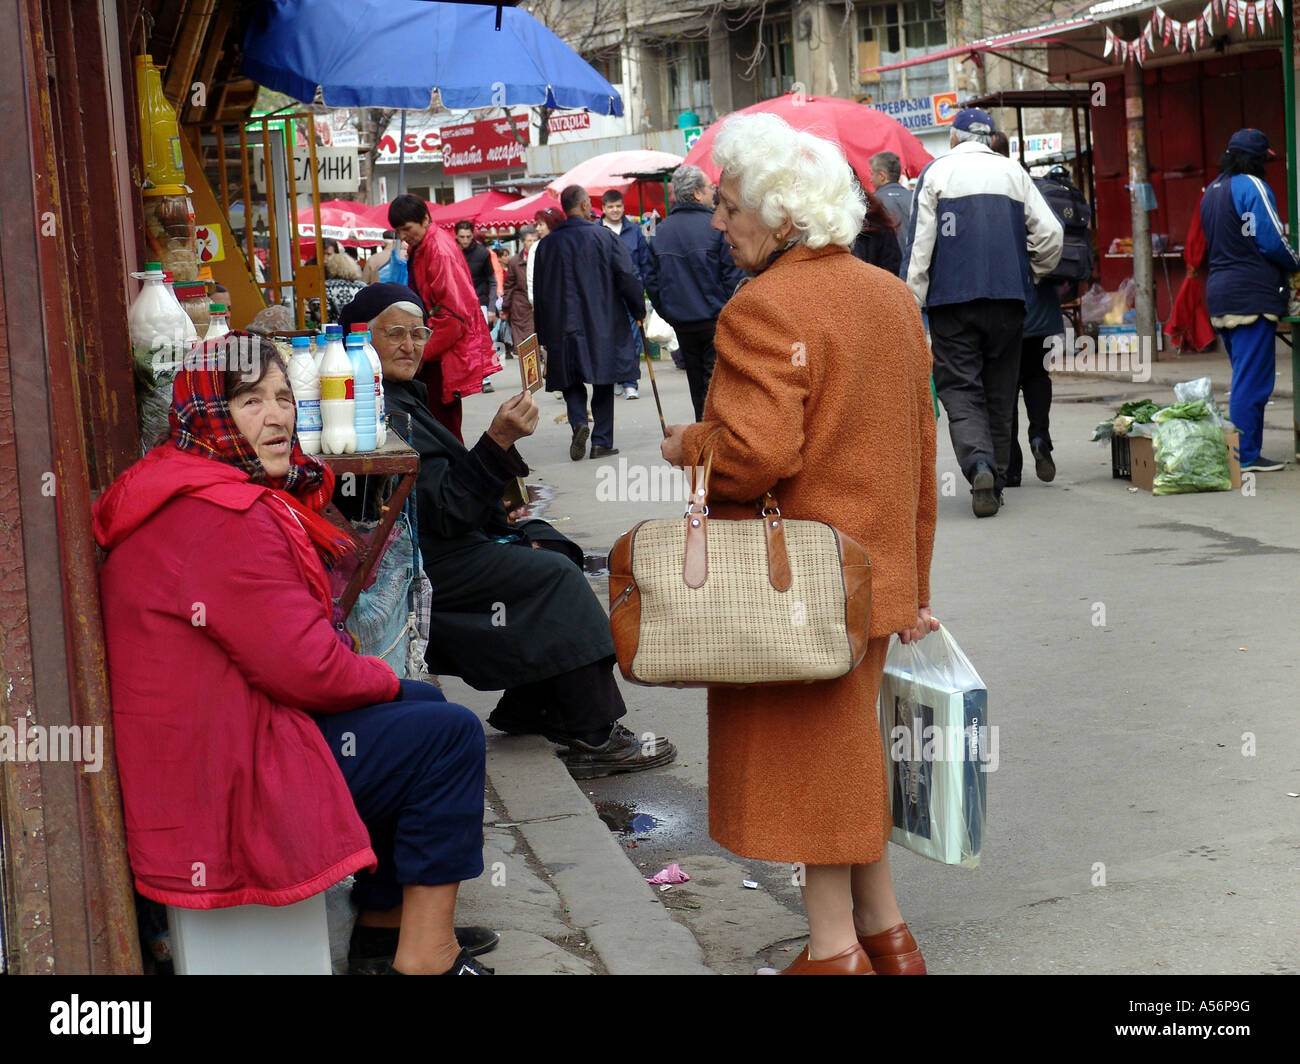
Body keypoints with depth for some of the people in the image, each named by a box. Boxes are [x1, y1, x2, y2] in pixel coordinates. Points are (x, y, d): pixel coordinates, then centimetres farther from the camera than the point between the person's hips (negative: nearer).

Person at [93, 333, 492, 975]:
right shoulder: (223, 518, -23)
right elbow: (305, 668, -23)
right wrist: (384, 681, -3)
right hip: (220, 778, -11)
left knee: (422, 703, 21)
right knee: (449, 735, -8)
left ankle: (383, 916, 29)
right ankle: (425, 957, -2)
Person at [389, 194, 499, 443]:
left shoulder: (440, 251, -16)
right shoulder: (418, 249, 14)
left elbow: (454, 313, -19)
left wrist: (423, 354, -16)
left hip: (447, 354, -9)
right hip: (432, 351, 9)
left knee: (444, 418, -7)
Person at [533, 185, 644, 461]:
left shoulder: (547, 245, 2)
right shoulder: (604, 237, -6)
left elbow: (539, 293, 5)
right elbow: (628, 279, -7)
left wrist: (543, 335, 12)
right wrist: (639, 311, 8)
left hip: (563, 327, 1)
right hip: (603, 325, -1)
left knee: (571, 382, 12)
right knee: (603, 384, 8)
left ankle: (579, 422, -13)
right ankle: (602, 441, 6)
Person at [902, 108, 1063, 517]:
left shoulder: (935, 172, 3)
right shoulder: (1012, 171, 9)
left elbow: (920, 242, -3)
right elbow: (1051, 233, 2)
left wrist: (912, 304, 0)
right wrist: (1033, 274, 20)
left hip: (951, 298, -2)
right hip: (1007, 297, 2)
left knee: (960, 390, -2)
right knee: (1000, 392, 11)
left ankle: (978, 463, -25)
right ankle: (996, 480, 13)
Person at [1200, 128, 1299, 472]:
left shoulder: (1211, 191, 17)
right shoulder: (1251, 186, -10)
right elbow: (1271, 242, -13)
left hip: (1219, 294, 9)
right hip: (1251, 296, -9)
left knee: (1245, 376, 15)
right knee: (1253, 378, -6)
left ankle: (1246, 452, 17)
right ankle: (1245, 457, -7)